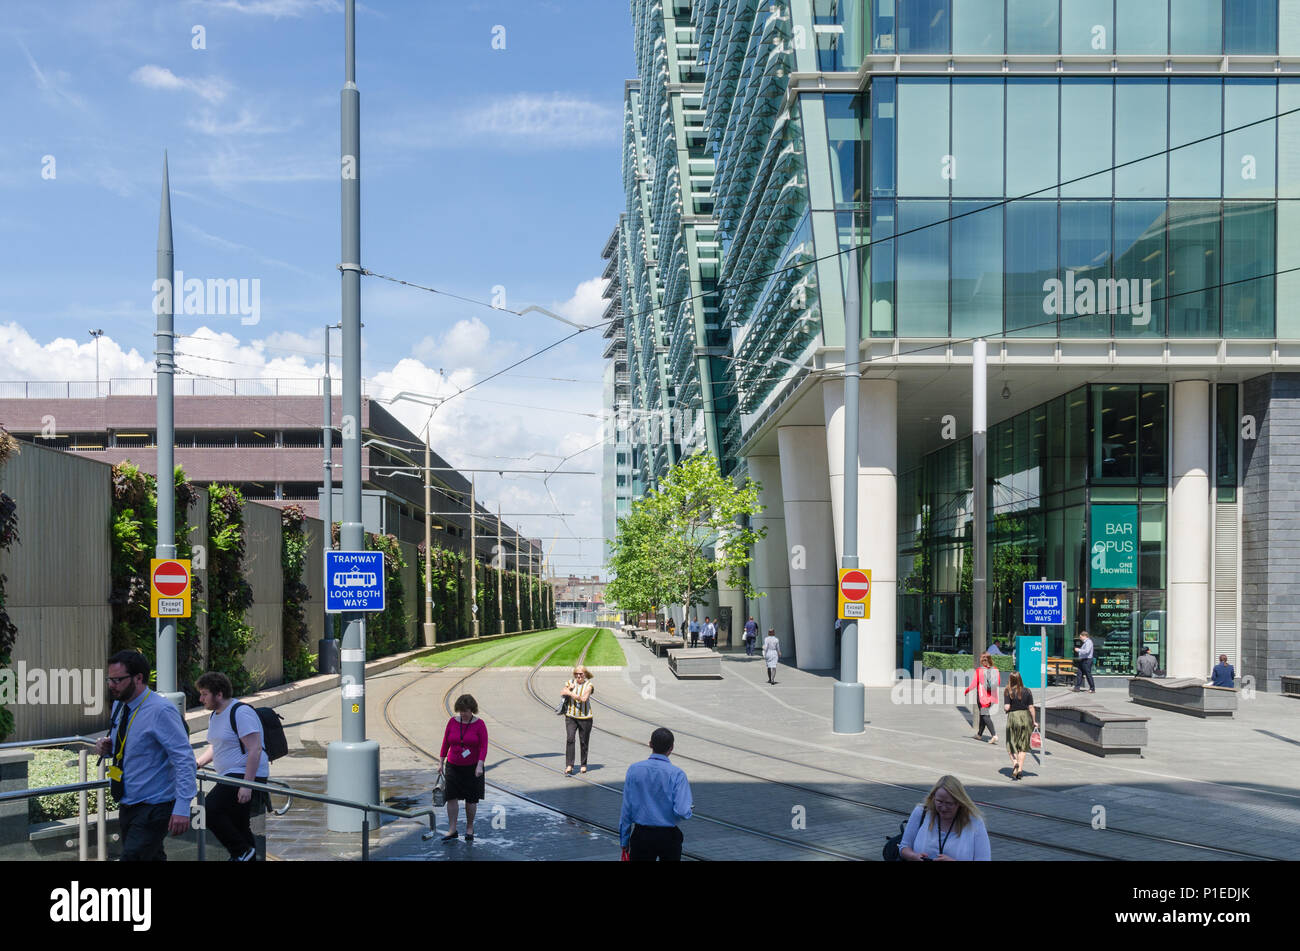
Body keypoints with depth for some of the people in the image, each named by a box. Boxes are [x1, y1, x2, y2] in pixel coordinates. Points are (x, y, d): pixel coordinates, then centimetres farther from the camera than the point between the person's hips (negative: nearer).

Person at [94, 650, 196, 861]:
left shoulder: (161, 711, -19)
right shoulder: (119, 705, 6)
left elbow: (184, 759, -22)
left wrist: (182, 807, -29)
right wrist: (106, 747, -1)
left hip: (154, 809, -8)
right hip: (127, 804, 8)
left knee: (132, 857, -16)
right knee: (153, 858, 17)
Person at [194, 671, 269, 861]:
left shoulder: (241, 713, -15)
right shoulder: (214, 715, 16)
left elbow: (255, 750, -21)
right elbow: (216, 747, 30)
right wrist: (197, 763, 12)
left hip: (247, 774, -10)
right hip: (231, 777, 10)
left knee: (209, 810, -21)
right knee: (238, 825, 12)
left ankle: (242, 851, -10)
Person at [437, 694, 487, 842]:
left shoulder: (479, 724, -7)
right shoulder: (452, 722, 0)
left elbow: (483, 747, -10)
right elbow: (445, 743, 6)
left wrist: (479, 766, -20)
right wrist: (441, 763, 4)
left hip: (472, 768, -2)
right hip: (453, 767, 2)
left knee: (471, 799, 4)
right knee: (451, 797, -3)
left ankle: (469, 828, 20)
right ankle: (452, 830, 3)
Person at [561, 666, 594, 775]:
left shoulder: (588, 685, -3)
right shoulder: (570, 683, 8)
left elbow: (583, 699, -16)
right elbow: (562, 694, 0)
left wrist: (570, 693, -14)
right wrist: (569, 688, -14)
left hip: (584, 717, -2)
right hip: (571, 716, 2)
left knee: (584, 741, 5)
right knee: (570, 739, -14)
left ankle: (583, 765, 23)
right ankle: (569, 766, -16)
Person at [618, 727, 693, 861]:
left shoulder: (633, 770, -4)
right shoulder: (677, 774, -12)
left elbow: (626, 809, -1)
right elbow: (682, 812, -19)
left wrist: (624, 840, 7)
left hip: (640, 835, 2)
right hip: (669, 836, -2)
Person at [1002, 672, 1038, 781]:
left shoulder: (1008, 692, -6)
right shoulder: (1027, 691, 1)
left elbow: (1006, 707, -11)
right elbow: (1031, 708, 0)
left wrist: (1005, 707, 12)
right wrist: (1034, 721, 7)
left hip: (1013, 717, -2)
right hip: (1026, 717, 2)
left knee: (1011, 744, 8)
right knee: (1022, 746, 10)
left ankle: (1015, 762, -17)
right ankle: (1020, 769, 6)